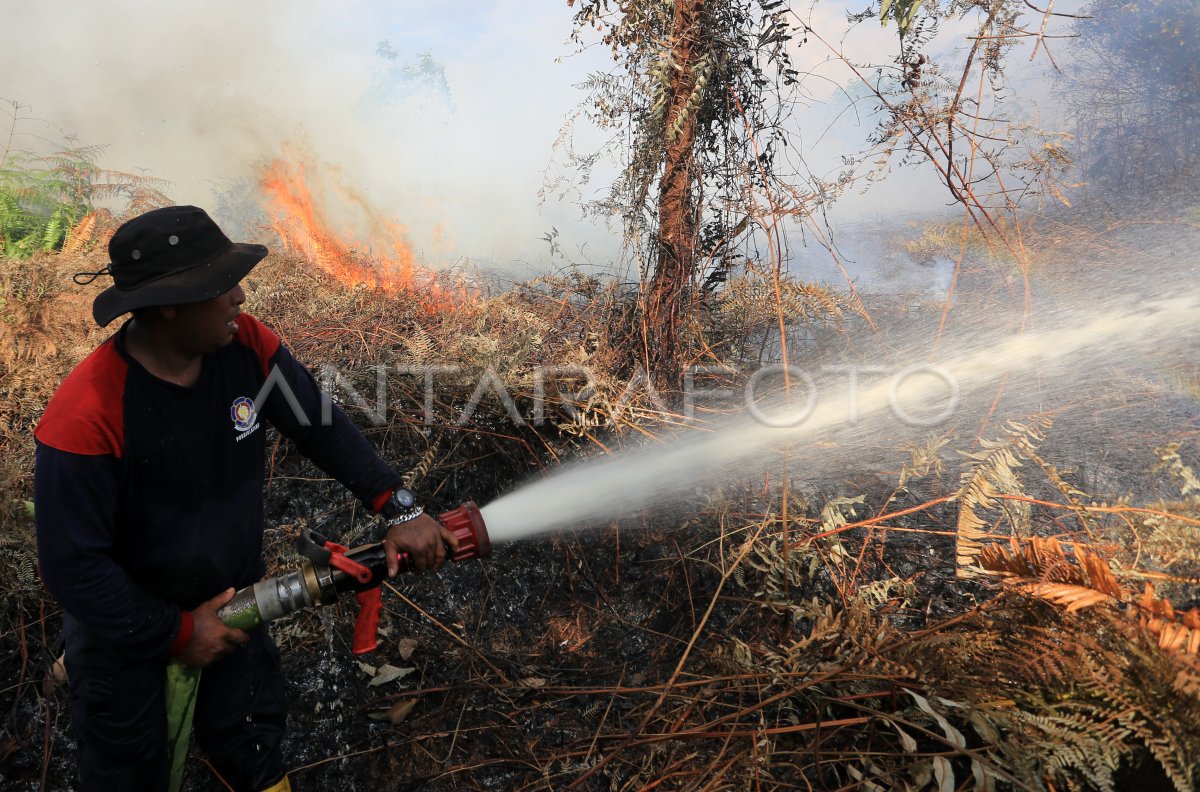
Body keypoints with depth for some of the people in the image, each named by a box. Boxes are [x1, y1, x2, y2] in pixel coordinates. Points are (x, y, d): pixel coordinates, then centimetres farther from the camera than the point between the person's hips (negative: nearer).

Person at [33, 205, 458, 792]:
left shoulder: (244, 343, -19)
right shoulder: (86, 417, -34)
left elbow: (321, 426, -8)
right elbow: (73, 567, -26)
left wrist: (399, 509, -15)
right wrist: (176, 632, -18)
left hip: (232, 603, 4)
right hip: (125, 626, -4)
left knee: (250, 743, 25)